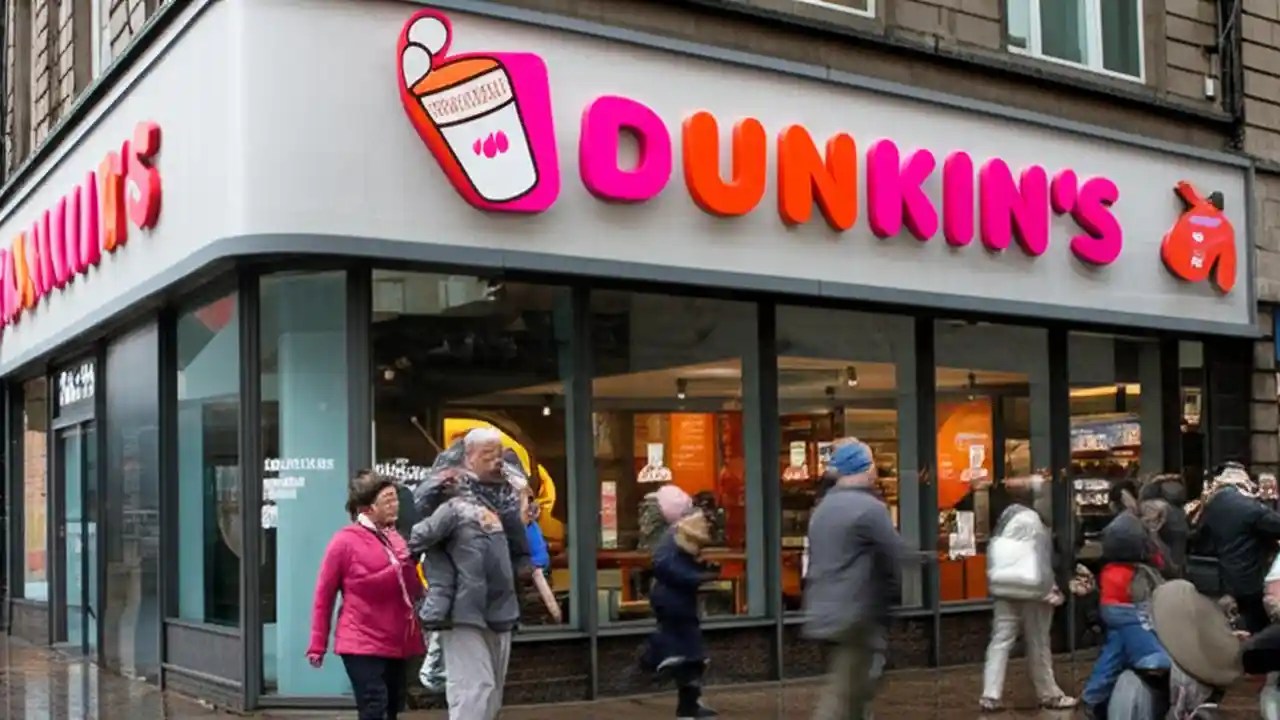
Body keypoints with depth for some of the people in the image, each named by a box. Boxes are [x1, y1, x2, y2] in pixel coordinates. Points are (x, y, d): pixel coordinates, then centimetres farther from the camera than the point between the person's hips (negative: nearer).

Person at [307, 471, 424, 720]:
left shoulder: (394, 538, 12)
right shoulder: (346, 540, -8)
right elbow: (324, 595, -5)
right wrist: (318, 645, -4)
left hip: (396, 643, 7)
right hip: (363, 644, -7)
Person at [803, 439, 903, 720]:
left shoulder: (823, 508, 13)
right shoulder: (870, 508, -15)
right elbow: (897, 559, -11)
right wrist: (898, 596, 7)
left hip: (826, 614, 9)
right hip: (855, 617, -9)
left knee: (857, 690, 19)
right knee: (841, 695, -7)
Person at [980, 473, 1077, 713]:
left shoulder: (1003, 519, 9)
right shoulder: (1031, 520, -13)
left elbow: (993, 556, 8)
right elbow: (1041, 561, -12)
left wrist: (996, 584, 9)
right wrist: (1050, 591, -6)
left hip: (1004, 589, 6)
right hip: (1030, 590, -6)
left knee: (1000, 641, 3)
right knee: (1038, 645, 5)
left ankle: (989, 696, -1)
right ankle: (1050, 695, 17)